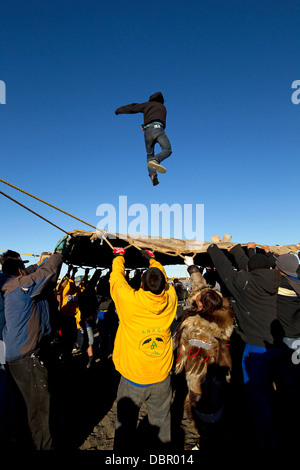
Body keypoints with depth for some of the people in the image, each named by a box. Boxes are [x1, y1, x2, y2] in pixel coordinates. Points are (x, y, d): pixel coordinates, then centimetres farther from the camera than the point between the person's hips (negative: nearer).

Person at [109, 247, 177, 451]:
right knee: (161, 419, 23)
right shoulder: (170, 300, -15)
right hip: (162, 377, 3)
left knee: (126, 423, 18)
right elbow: (165, 280, 6)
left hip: (133, 378, -3)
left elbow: (117, 278, -5)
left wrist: (119, 256, 13)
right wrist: (152, 259, 21)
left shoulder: (130, 301, -24)